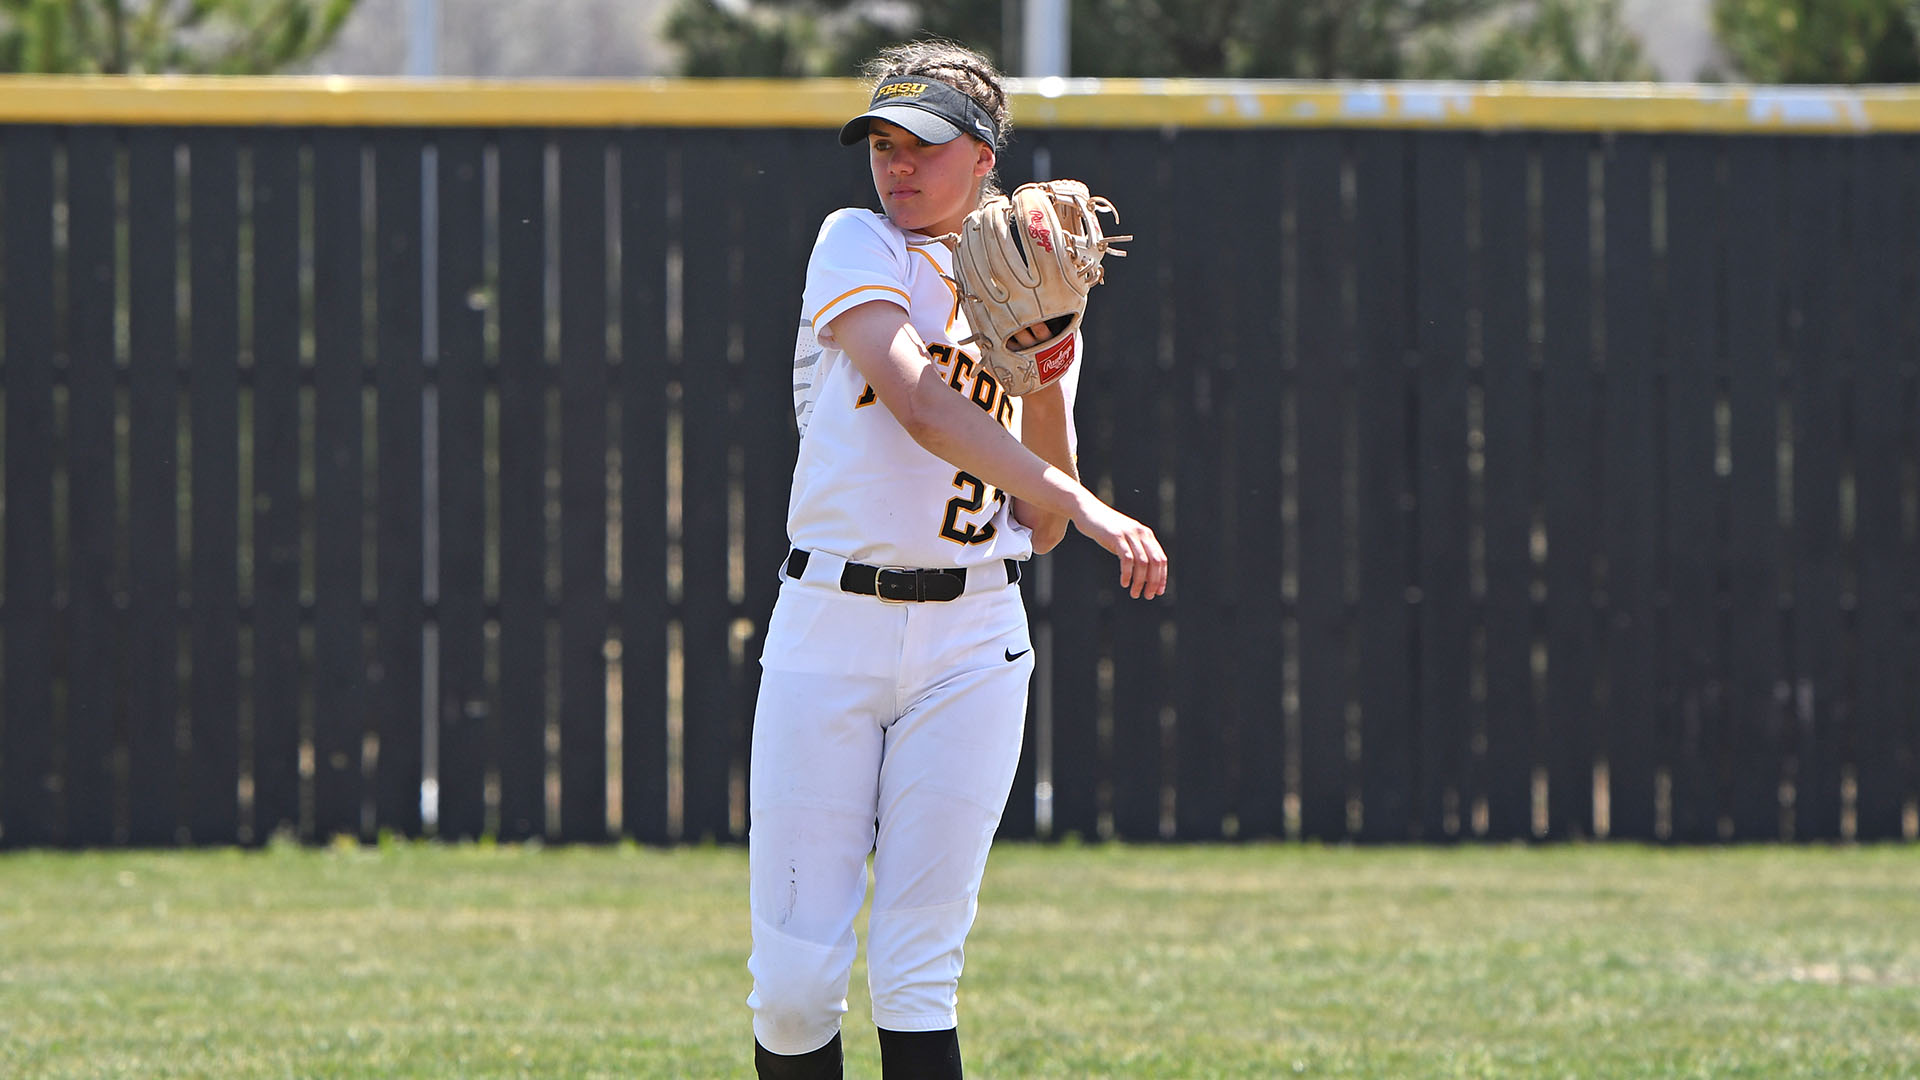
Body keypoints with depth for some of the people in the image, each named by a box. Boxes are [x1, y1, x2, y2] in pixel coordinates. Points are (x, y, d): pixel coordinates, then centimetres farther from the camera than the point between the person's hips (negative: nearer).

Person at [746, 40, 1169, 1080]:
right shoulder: (857, 247, 2)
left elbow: (1038, 526, 6)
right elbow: (921, 406, -16)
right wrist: (1085, 508, -23)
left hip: (970, 644, 2)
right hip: (828, 622, -2)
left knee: (914, 982, -5)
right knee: (793, 982, -5)